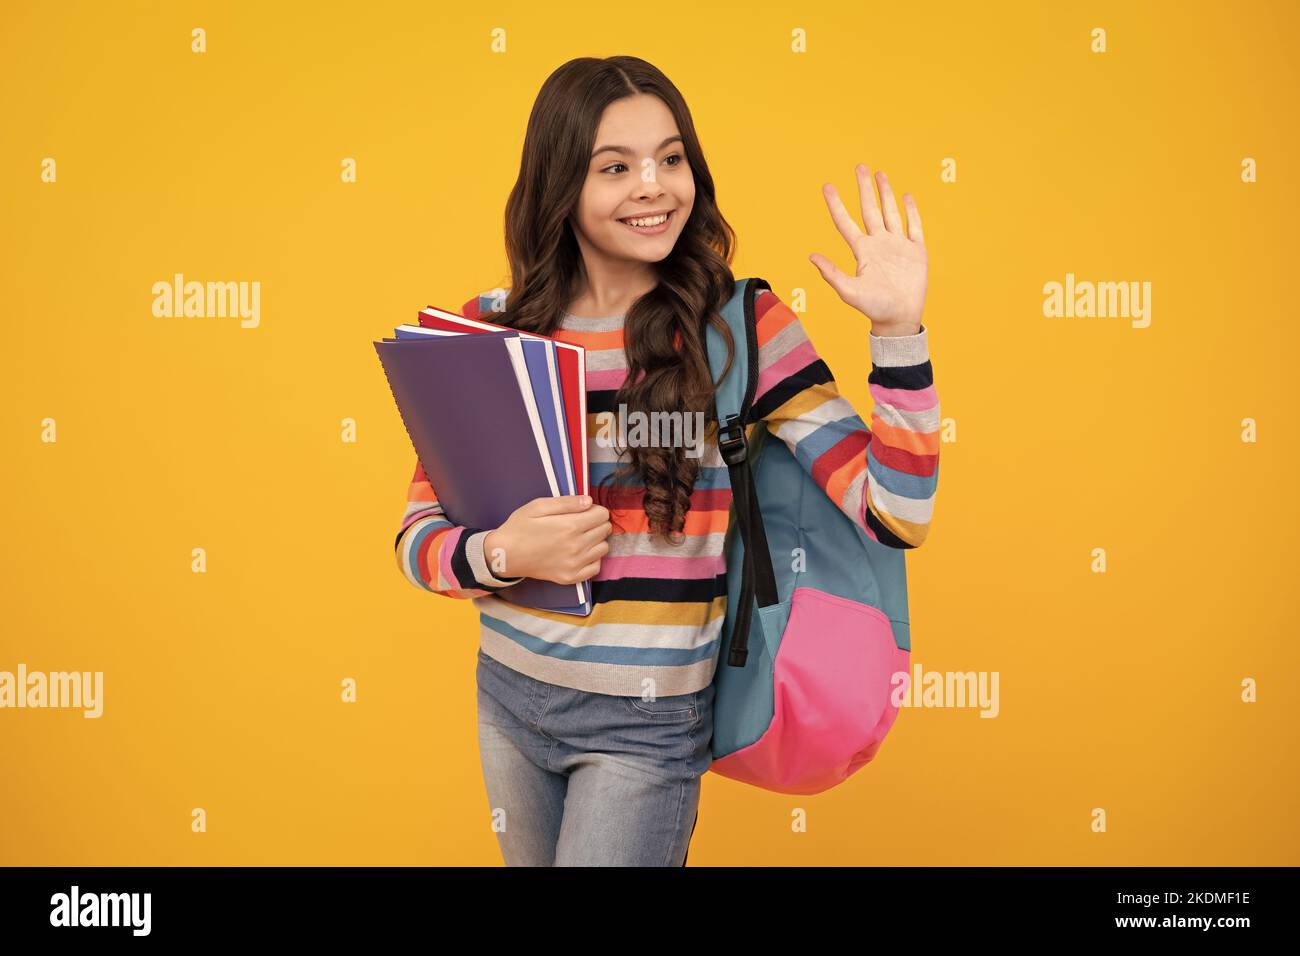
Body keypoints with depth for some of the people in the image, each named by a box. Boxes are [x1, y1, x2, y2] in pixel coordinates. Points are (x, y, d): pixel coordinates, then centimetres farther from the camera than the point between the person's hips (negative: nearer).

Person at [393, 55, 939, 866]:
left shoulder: (742, 326, -11)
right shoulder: (490, 330, -4)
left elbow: (895, 516, -15)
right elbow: (418, 536, 1)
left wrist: (897, 327, -23)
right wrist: (501, 555, -20)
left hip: (644, 726, -4)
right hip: (507, 697, 4)